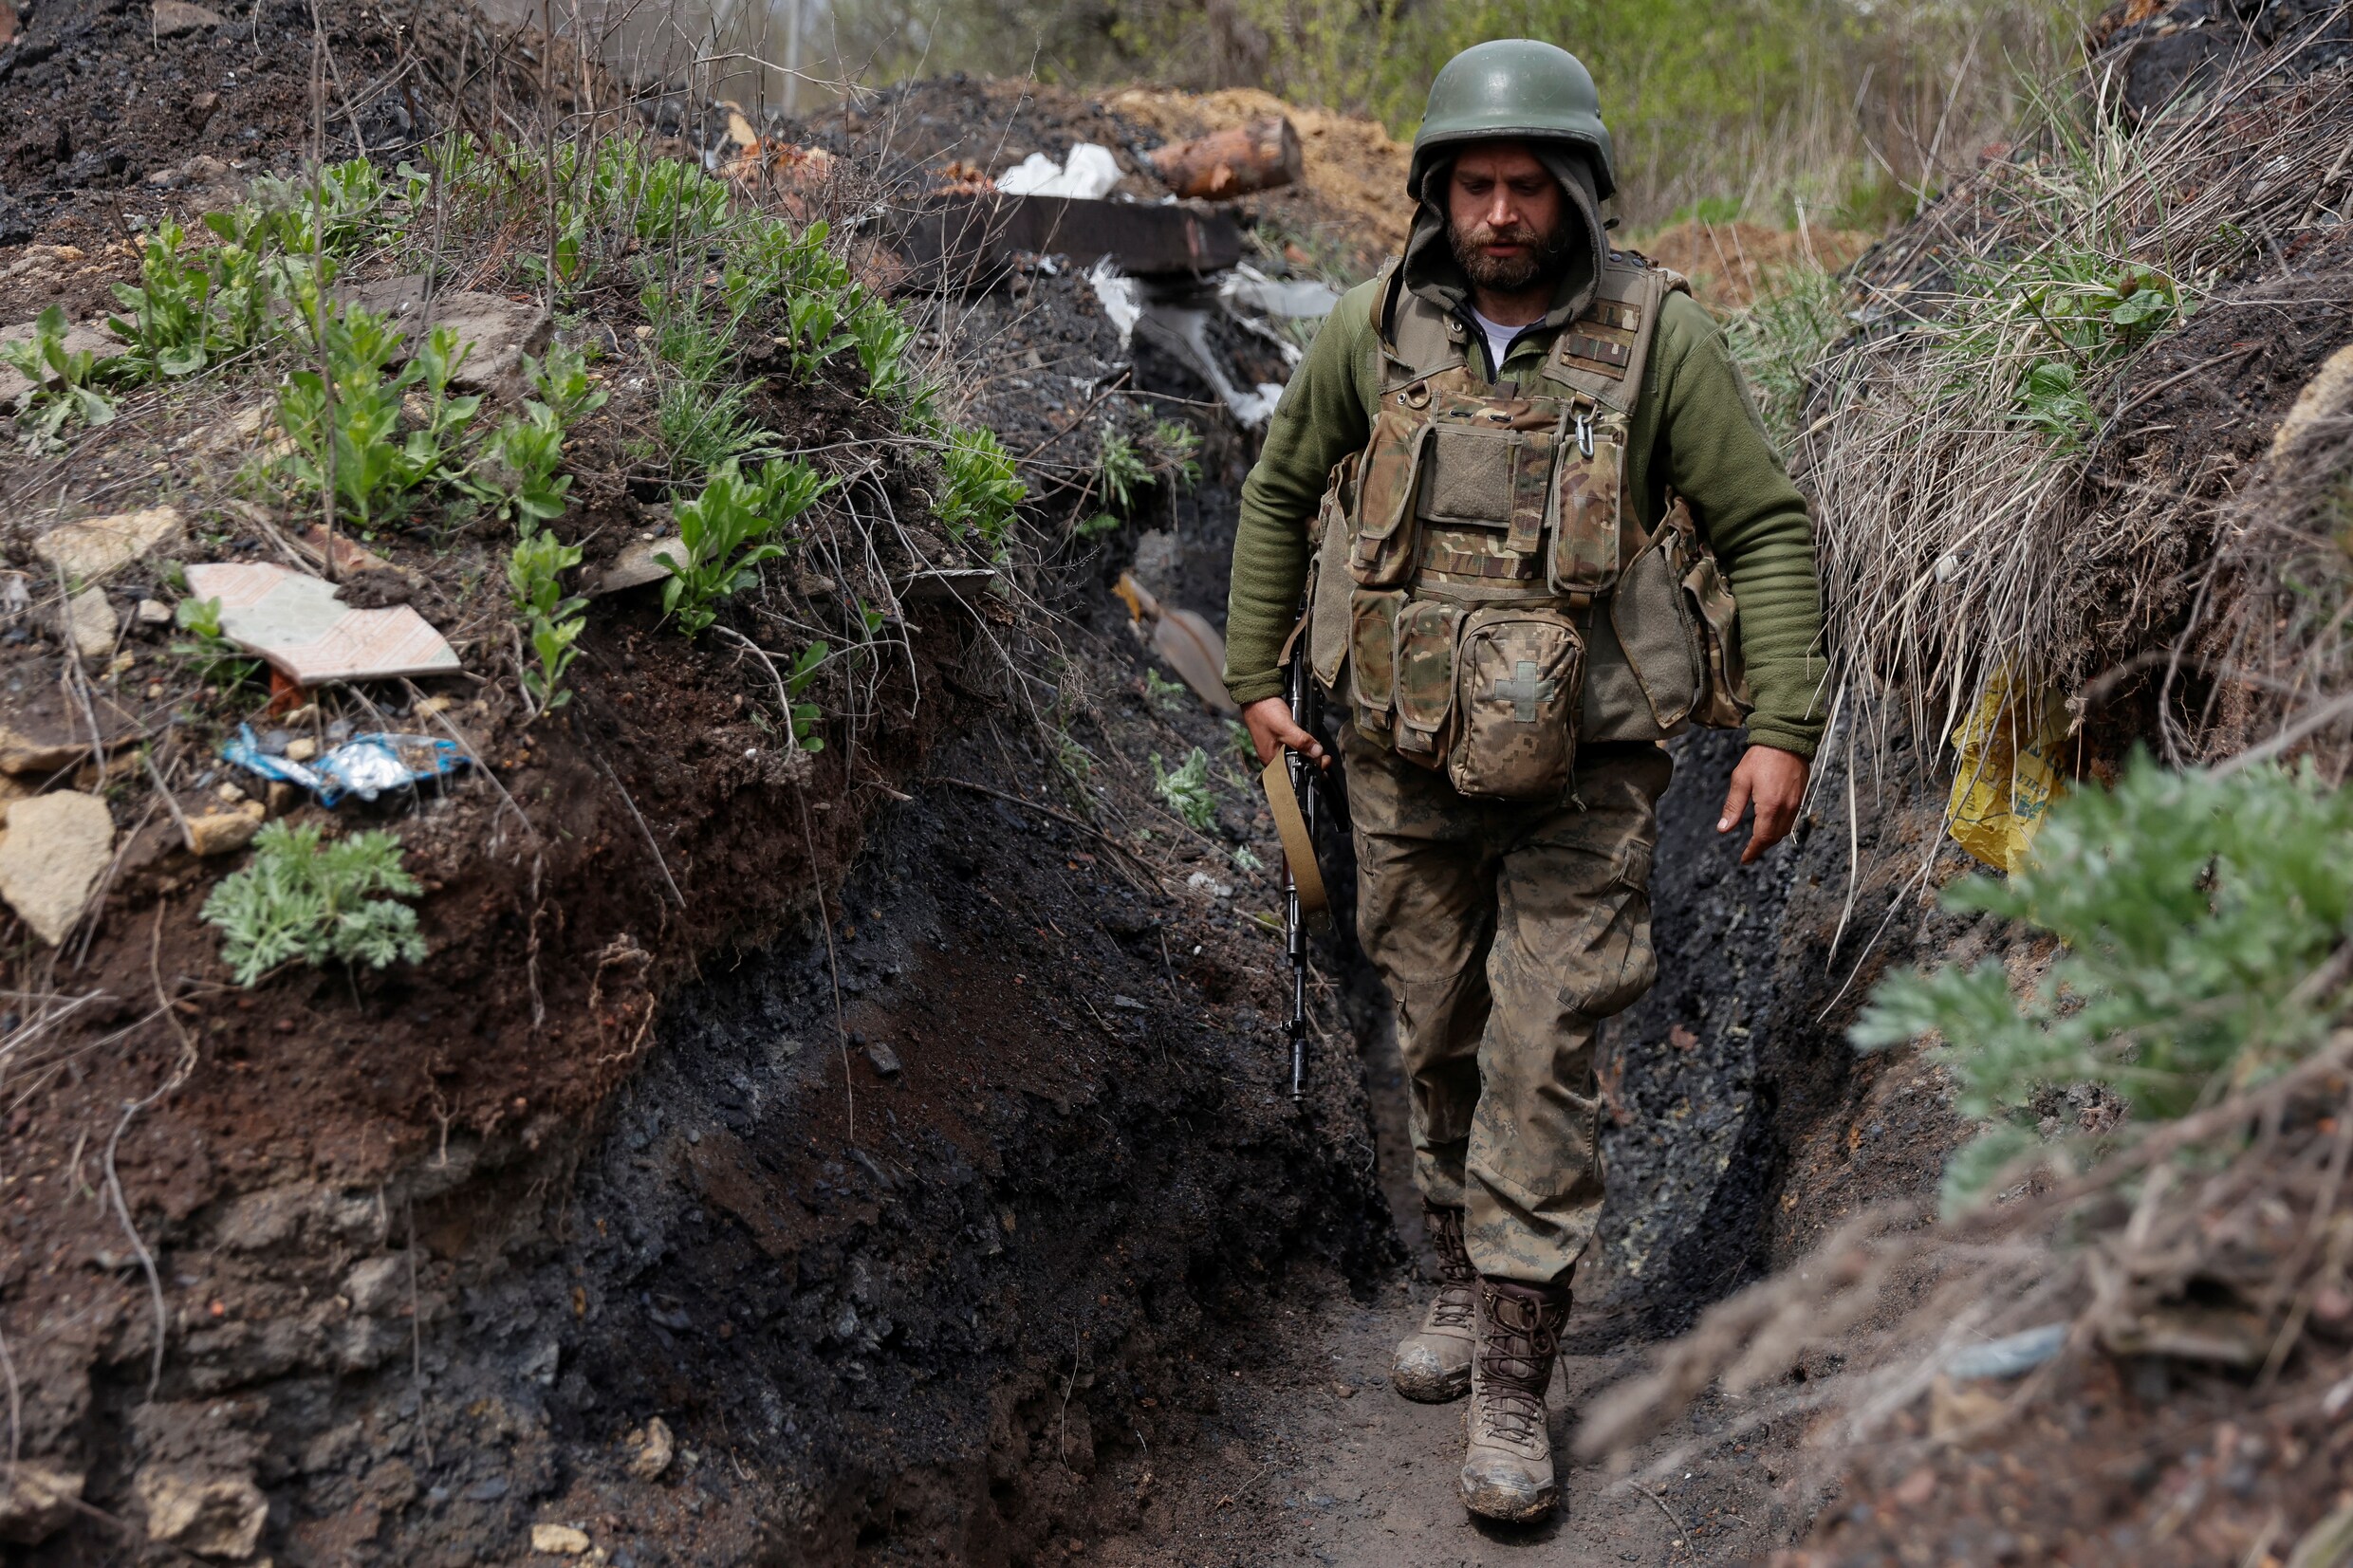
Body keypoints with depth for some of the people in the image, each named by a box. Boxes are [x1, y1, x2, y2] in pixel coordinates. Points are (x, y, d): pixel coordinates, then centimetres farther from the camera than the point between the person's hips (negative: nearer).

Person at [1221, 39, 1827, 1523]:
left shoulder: (1659, 337, -10)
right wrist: (1255, 676, 13)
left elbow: (1770, 531, -5)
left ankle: (1514, 1380, 0)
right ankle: (1468, 1276, 35)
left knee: (1543, 1060, -6)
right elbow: (1282, 492, 13)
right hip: (1410, 761, 3)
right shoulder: (1376, 328, -2)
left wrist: (1783, 726, -12)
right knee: (1444, 1044, 14)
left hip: (1582, 772, -3)